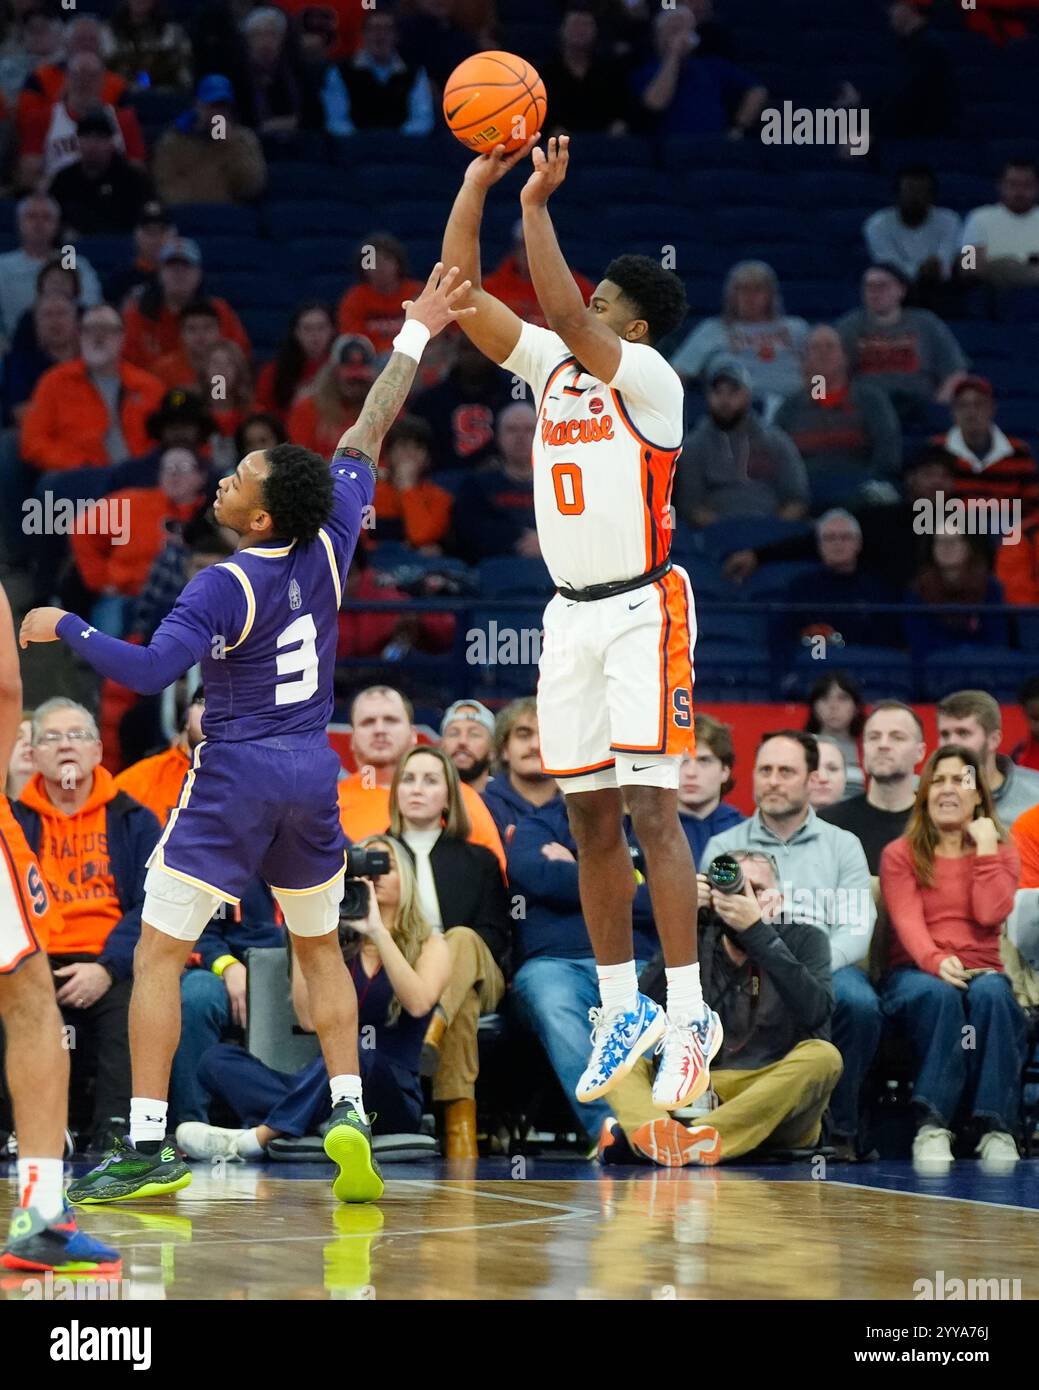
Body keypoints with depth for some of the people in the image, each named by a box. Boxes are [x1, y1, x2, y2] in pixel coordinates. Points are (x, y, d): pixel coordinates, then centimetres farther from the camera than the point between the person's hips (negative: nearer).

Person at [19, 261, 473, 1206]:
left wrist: (65, 628, -13)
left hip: (234, 778, -6)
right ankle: (349, 1110, 3)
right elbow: (366, 438, 9)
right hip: (312, 774, 6)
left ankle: (147, 1147, -5)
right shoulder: (329, 543, -1)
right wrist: (415, 339, 16)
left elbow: (150, 672, -26)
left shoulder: (226, 588, -17)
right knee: (320, 949, 20)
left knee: (158, 956, 0)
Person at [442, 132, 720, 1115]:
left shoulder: (649, 379, -9)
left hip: (643, 611, -7)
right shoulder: (553, 368, 10)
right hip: (572, 617, 7)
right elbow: (461, 296, 6)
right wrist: (478, 184, 0)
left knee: (650, 811, -13)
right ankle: (622, 1007, 15)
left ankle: (688, 1014, -12)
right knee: (590, 820, 8)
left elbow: (563, 313, -25)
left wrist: (537, 202, -22)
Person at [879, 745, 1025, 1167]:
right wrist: (935, 961, -27)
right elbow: (907, 920, -7)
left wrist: (985, 847, -4)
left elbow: (990, 914, -6)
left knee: (990, 995, -37)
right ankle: (931, 1127, -43)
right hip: (915, 973, -1)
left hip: (981, 970, 1)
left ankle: (997, 1128, -41)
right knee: (940, 996, -39)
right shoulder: (900, 855, 12)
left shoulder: (1000, 851, 15)